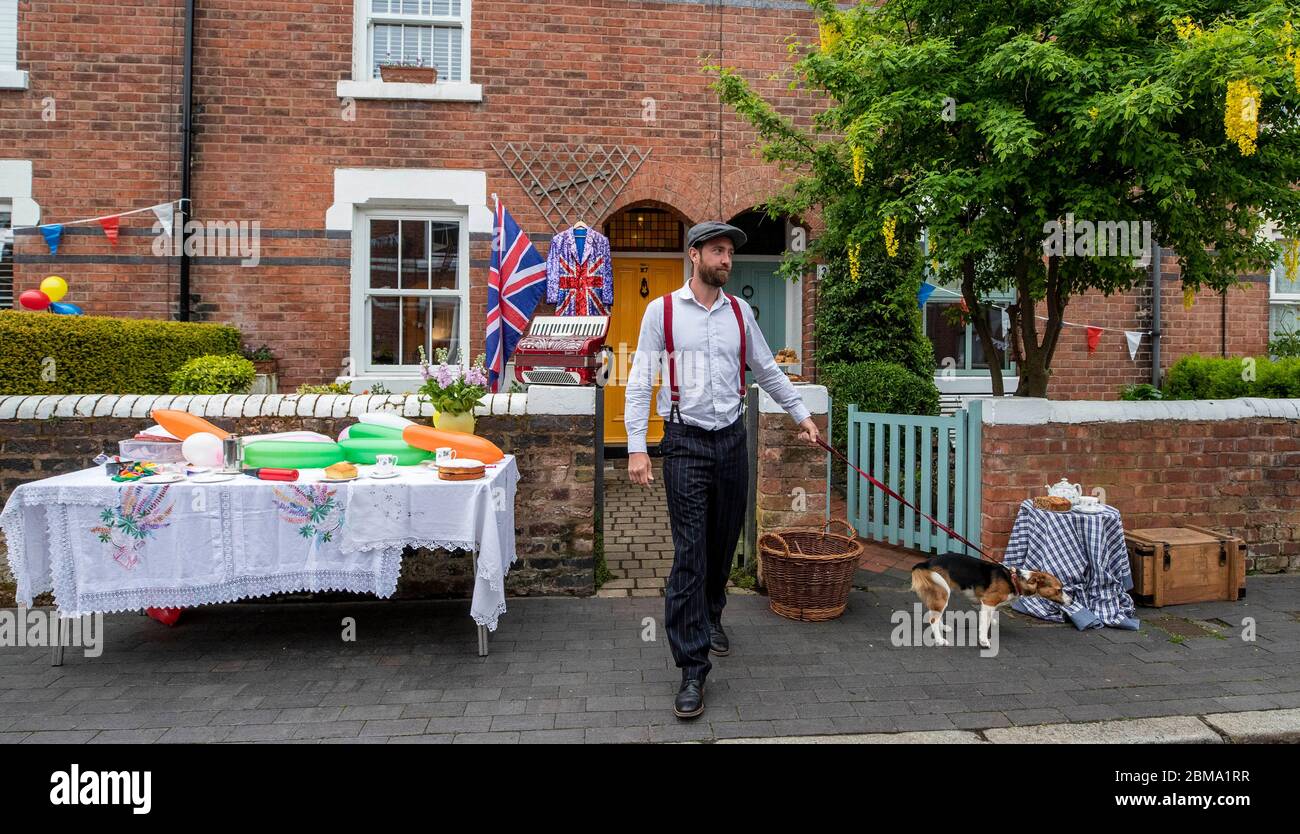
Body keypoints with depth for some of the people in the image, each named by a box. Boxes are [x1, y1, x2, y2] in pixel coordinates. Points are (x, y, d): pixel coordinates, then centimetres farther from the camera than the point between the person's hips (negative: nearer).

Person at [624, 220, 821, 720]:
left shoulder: (740, 312, 9)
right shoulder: (662, 311, -2)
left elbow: (767, 370, 20)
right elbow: (640, 381, -5)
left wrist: (801, 416, 22)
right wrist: (636, 447, -12)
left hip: (732, 439, 4)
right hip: (686, 442, -4)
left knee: (724, 543, 14)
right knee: (689, 553, -7)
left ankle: (710, 617, 41)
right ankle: (692, 670, 1)